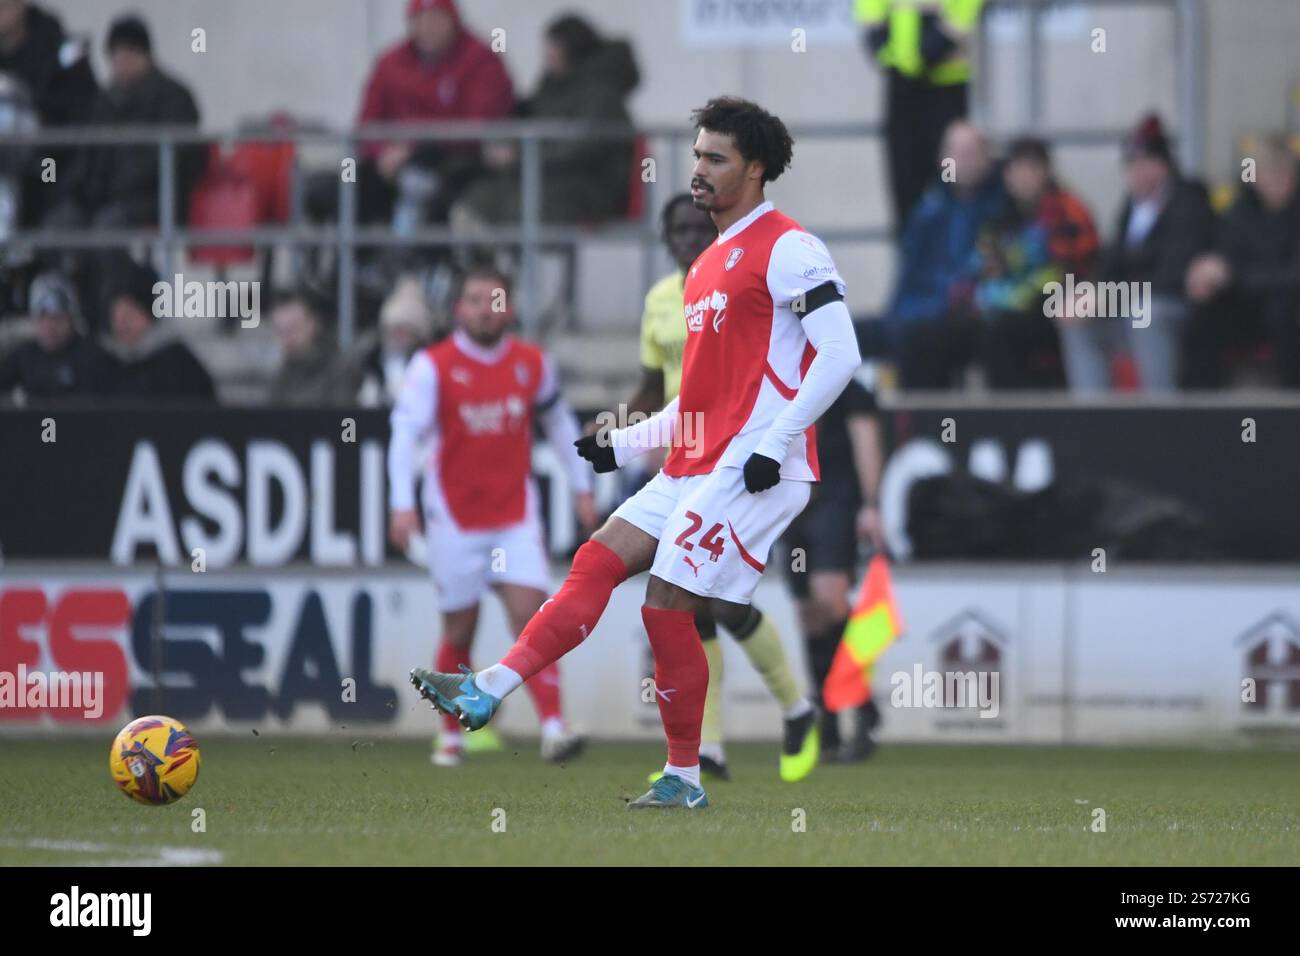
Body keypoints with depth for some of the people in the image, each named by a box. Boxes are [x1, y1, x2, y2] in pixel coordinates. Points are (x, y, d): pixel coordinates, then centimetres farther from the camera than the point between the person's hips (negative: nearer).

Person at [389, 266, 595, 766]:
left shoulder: (532, 363, 4)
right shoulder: (433, 366, -6)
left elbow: (559, 423, 18)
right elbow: (406, 431, -13)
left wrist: (582, 489, 17)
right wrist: (402, 504, -23)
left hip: (516, 517, 2)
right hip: (455, 519, -2)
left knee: (530, 615, -12)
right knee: (459, 631, 5)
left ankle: (553, 728, -19)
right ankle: (451, 736, 21)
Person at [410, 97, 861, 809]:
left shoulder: (787, 249, -7)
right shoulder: (708, 264, 22)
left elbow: (839, 356, -16)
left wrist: (773, 444, -21)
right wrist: (622, 445, 19)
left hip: (752, 469, -9)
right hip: (693, 467, 9)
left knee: (666, 605, -10)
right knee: (597, 563, -2)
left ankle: (685, 779, 0)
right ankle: (487, 692, -10)